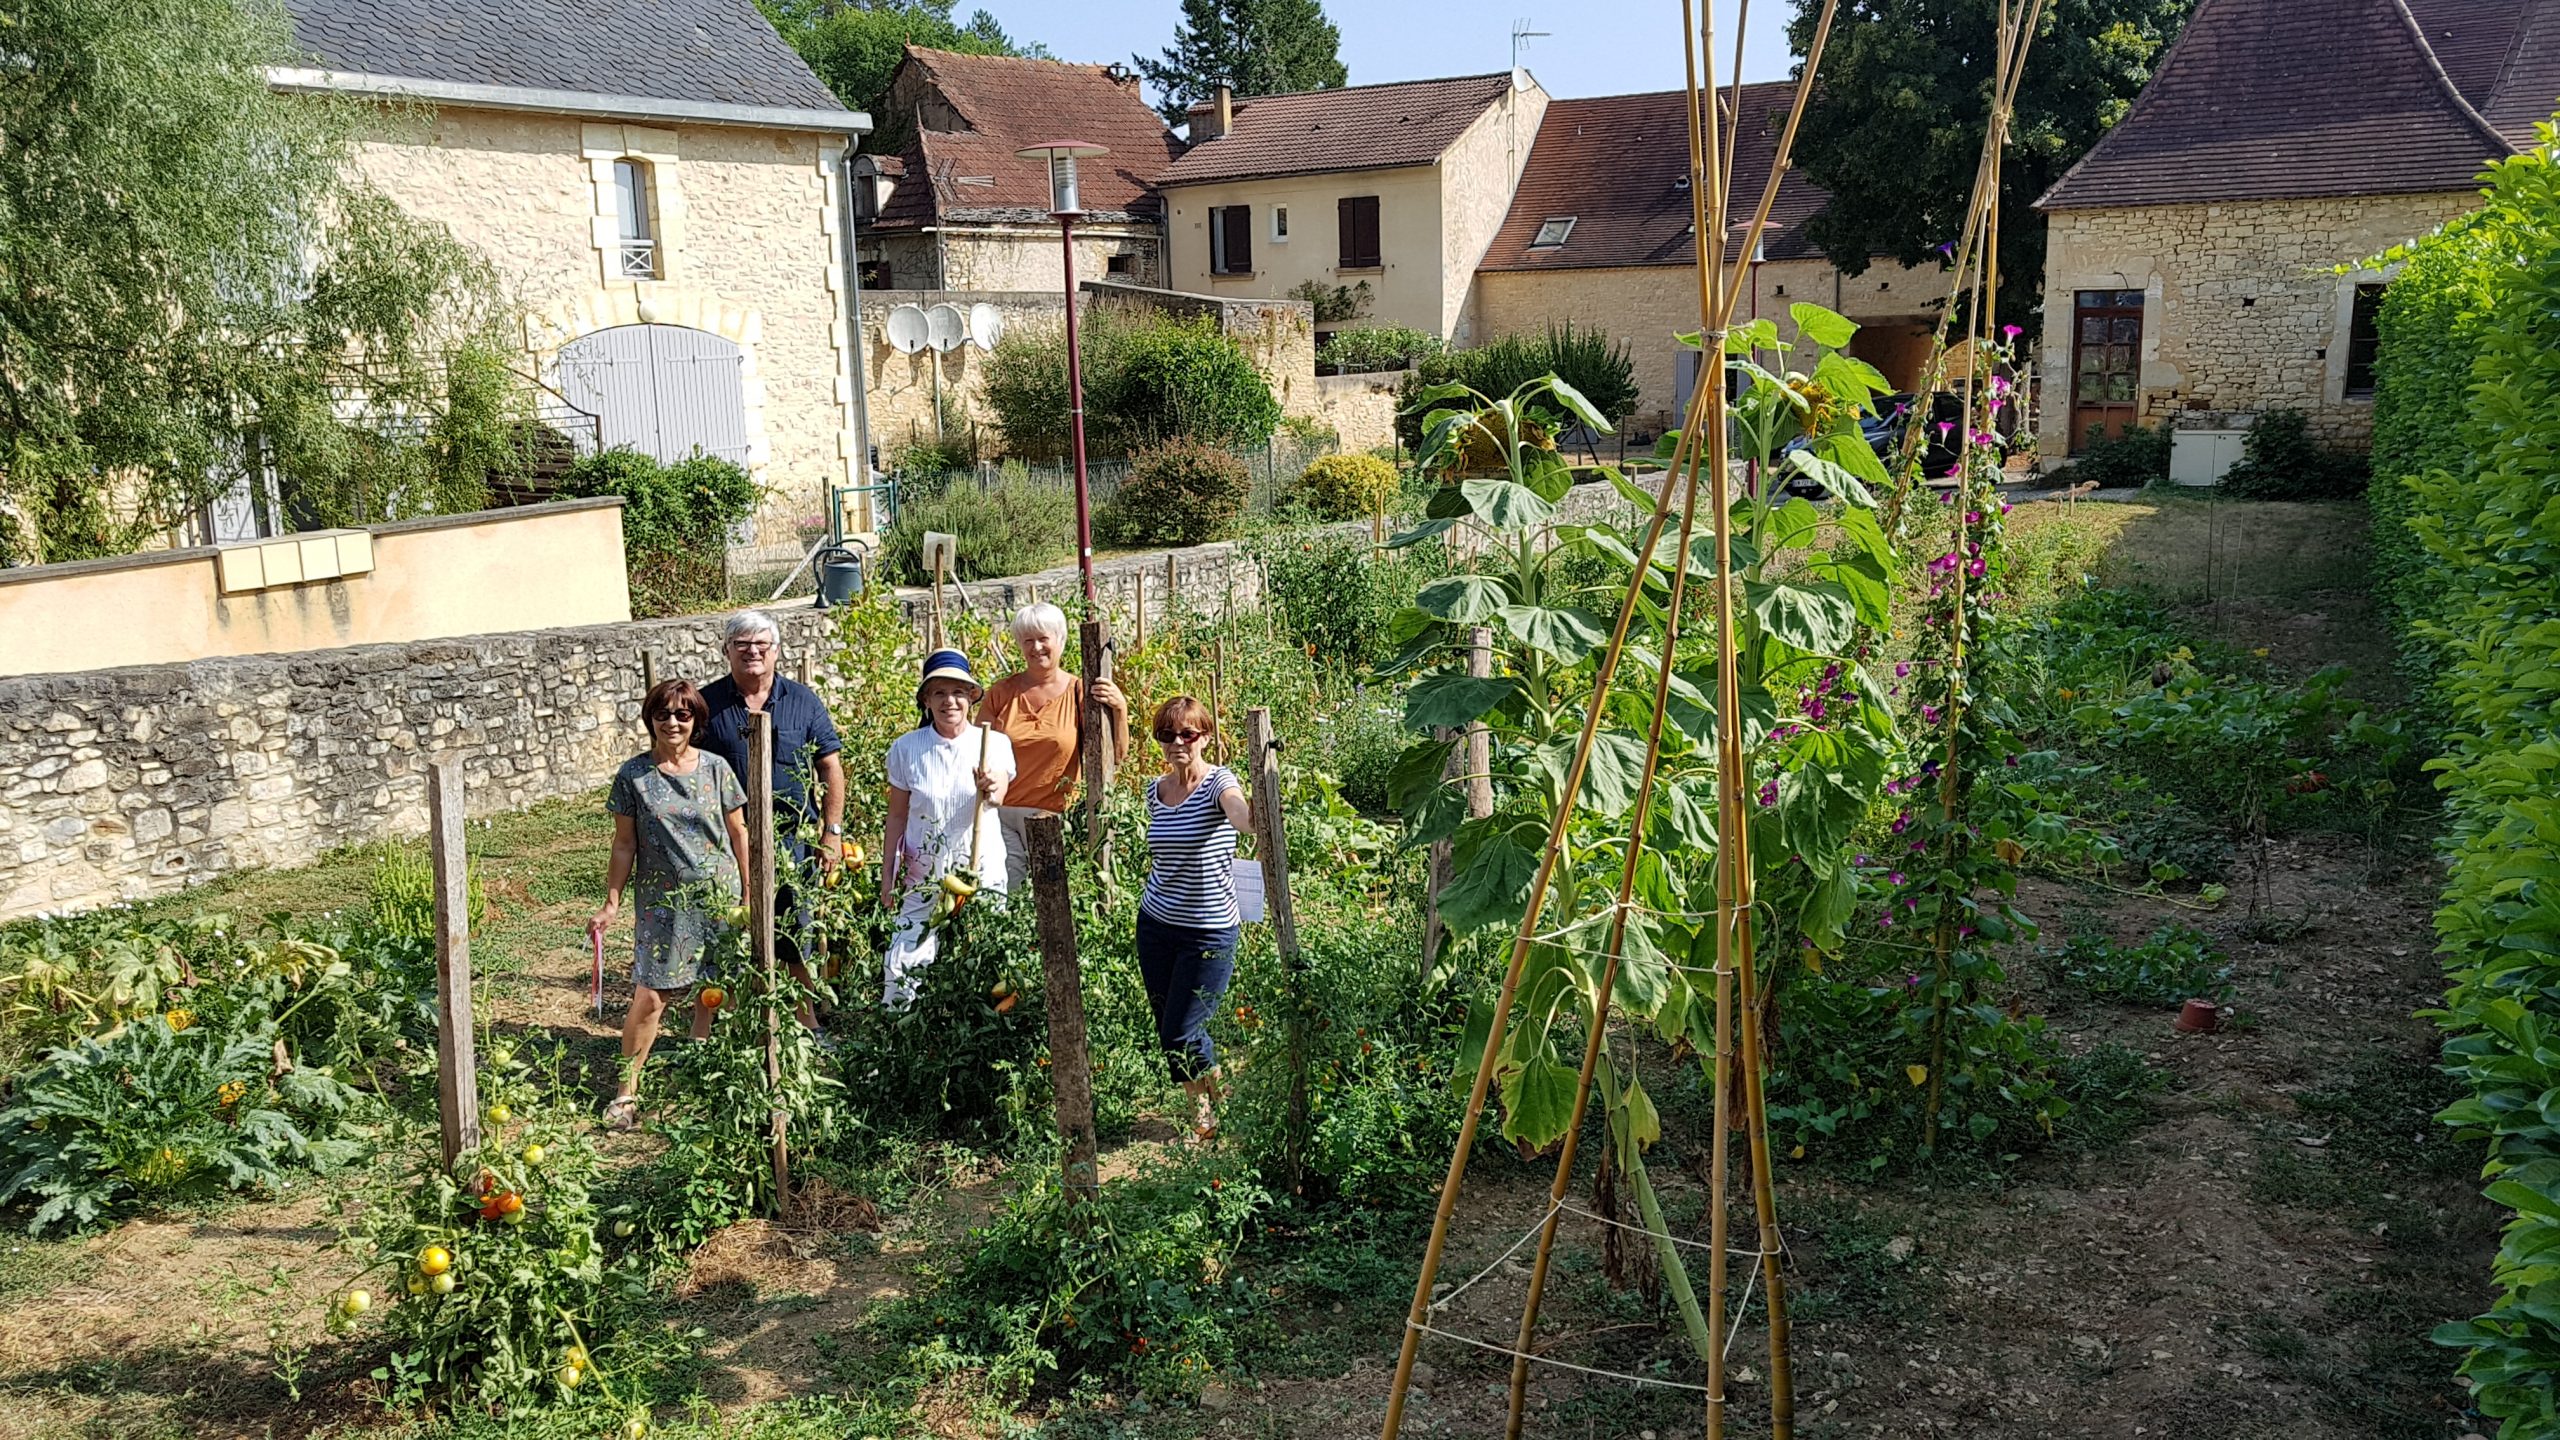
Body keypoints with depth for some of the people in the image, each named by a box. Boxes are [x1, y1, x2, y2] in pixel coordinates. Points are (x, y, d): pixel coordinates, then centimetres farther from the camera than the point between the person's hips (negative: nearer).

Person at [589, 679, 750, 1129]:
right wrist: (611, 904, 2)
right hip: (662, 901, -1)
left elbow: (738, 833, 7)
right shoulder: (633, 775, -1)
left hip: (718, 895, 1)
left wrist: (750, 895, 6)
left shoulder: (715, 768, 2)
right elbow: (625, 845, 4)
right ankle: (626, 1091, 6)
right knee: (650, 996, -7)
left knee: (711, 993, 6)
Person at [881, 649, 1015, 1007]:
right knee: (902, 965, -7)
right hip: (923, 876, 1)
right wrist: (887, 876, 6)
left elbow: (998, 798, -22)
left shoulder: (994, 743, -4)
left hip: (983, 873, 0)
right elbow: (897, 817, 6)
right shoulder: (906, 748, -1)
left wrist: (991, 790, -45)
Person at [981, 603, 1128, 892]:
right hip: (1002, 816, 1)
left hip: (1054, 817, -1)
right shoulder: (1001, 693, 4)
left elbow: (1115, 756, -3)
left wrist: (1120, 709, -18)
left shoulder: (1078, 693, 0)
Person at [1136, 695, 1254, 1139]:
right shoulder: (1155, 791, 4)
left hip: (1210, 932, -6)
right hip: (1155, 924, 6)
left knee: (1181, 1035, -5)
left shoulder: (1217, 781, -15)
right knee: (1167, 1031, 11)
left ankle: (1222, 1101, 23)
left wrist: (1252, 816, -61)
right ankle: (1200, 1107, 33)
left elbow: (1238, 811, -40)